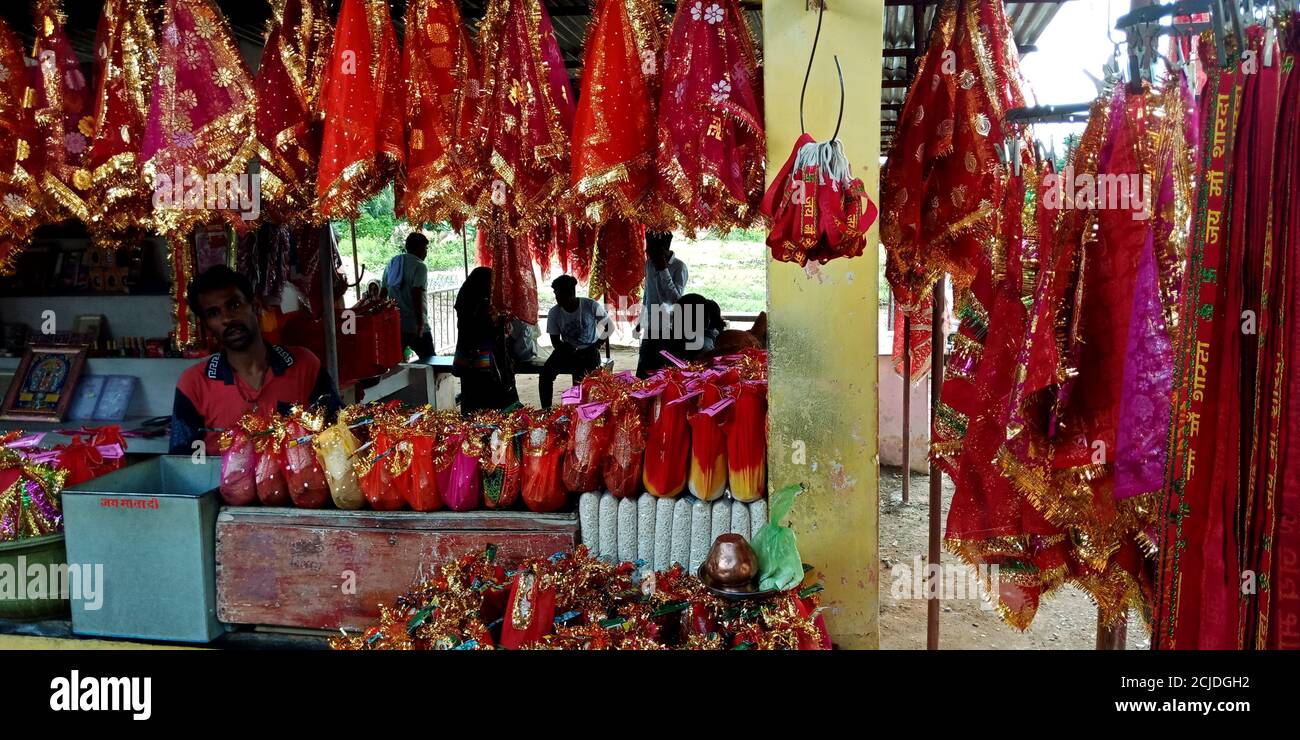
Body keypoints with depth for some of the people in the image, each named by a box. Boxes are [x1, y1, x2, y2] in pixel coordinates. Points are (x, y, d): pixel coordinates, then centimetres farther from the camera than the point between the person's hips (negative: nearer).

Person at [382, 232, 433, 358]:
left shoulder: (391, 264, 13)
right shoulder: (419, 266, -10)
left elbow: (383, 293, 16)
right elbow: (416, 296, -19)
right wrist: (420, 324, -19)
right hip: (414, 325, -7)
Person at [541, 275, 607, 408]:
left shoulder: (592, 306, -13)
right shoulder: (554, 313, -7)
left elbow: (608, 326, -2)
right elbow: (555, 341, 0)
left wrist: (597, 345, -13)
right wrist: (565, 348, -22)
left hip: (589, 351, -3)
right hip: (567, 351, 3)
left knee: (583, 376, -31)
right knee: (546, 371, -22)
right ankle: (546, 409, -14)